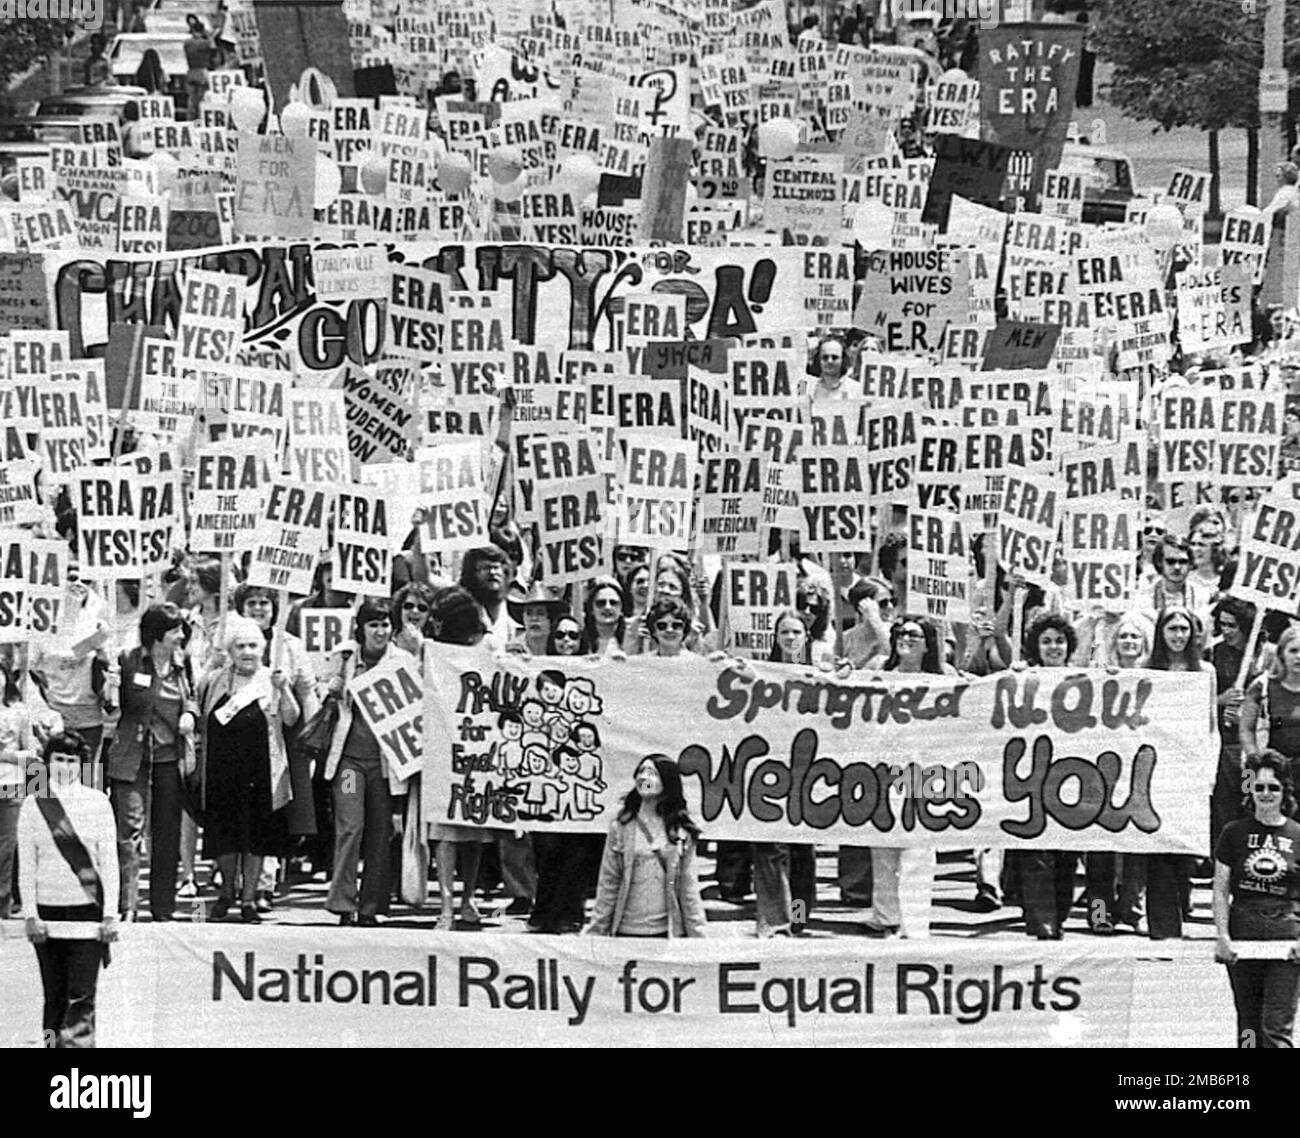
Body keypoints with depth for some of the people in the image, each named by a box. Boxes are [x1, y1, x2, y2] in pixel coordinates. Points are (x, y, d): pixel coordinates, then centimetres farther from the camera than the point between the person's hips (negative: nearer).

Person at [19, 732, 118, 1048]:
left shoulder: (98, 803, 1)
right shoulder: (33, 805, 4)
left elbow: (109, 863, 2)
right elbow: (26, 866, 4)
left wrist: (110, 914, -3)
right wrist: (31, 914, -3)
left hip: (88, 907, -1)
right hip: (48, 912, 1)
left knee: (81, 995, -7)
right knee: (54, 995, 7)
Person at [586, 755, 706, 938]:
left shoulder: (682, 831, 3)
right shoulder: (621, 827, 3)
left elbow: (688, 886, 3)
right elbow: (608, 883, 3)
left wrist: (698, 935, -1)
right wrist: (596, 932, 1)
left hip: (669, 930, 0)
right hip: (627, 930, 0)